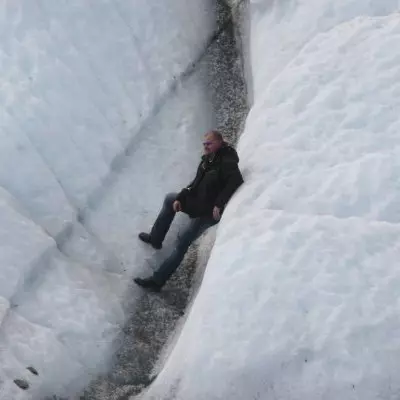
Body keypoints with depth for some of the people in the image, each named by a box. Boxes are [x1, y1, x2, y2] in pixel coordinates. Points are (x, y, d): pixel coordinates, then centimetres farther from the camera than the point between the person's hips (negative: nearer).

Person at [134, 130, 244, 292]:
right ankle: (155, 239, 31)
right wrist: (180, 198, -1)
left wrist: (219, 204, -39)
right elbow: (196, 183, 9)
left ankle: (157, 281, -6)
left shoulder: (226, 161, -22)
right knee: (170, 199, 25)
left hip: (208, 212, -9)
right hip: (197, 202, 9)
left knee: (182, 244, -9)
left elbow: (236, 181, -37)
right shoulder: (208, 159, 4)